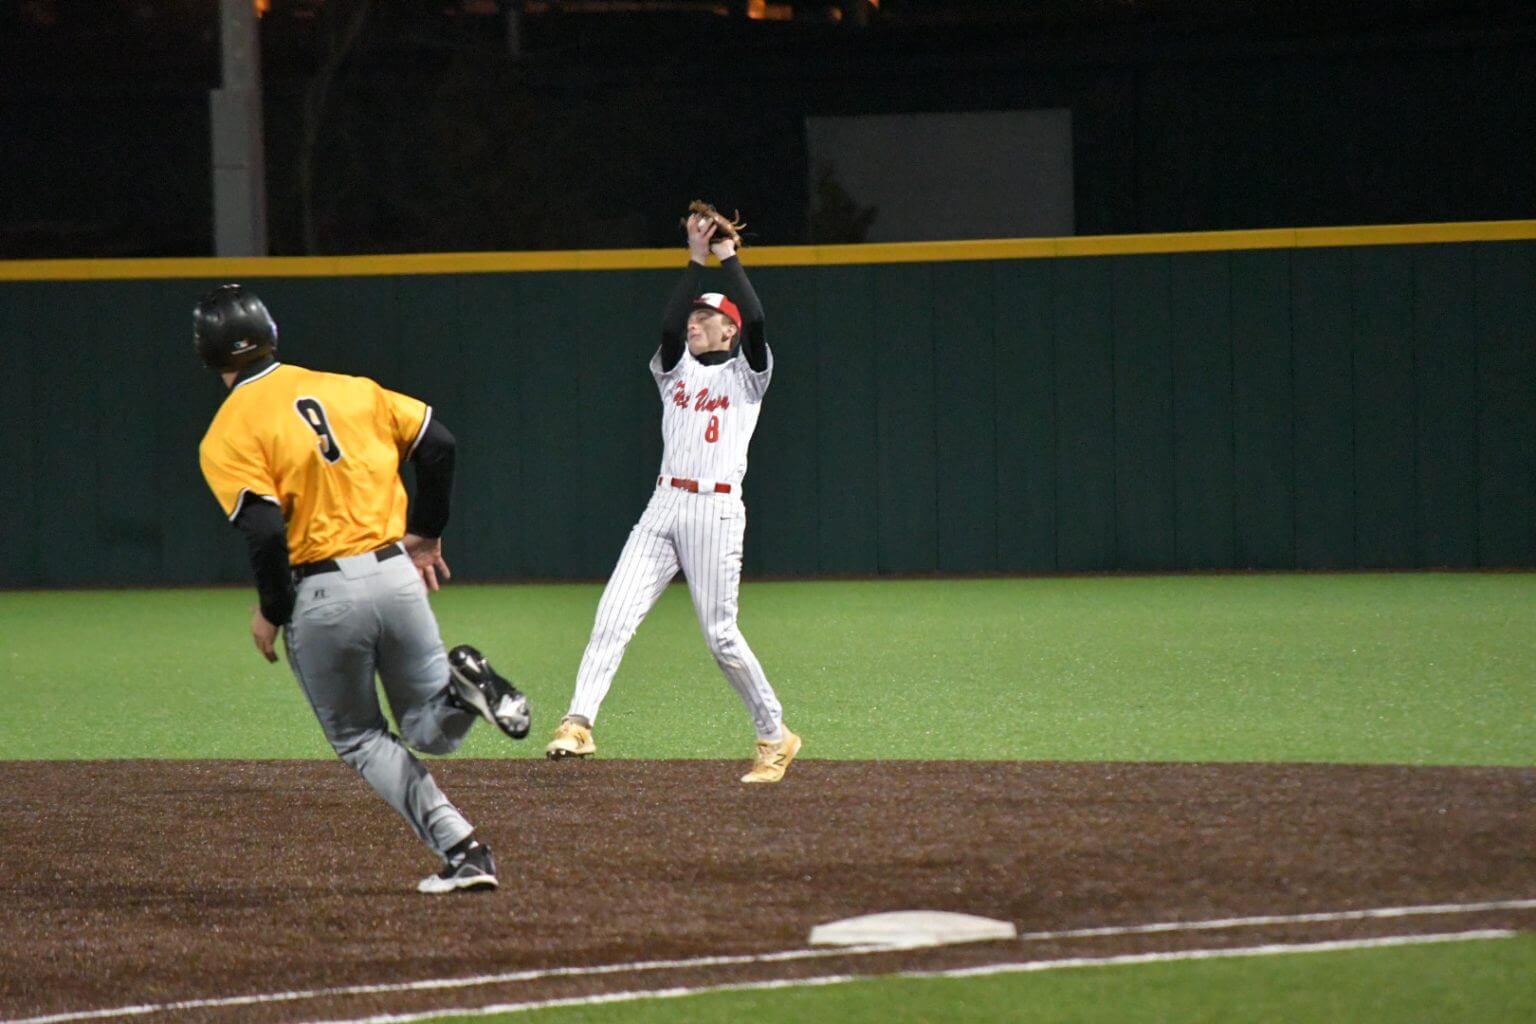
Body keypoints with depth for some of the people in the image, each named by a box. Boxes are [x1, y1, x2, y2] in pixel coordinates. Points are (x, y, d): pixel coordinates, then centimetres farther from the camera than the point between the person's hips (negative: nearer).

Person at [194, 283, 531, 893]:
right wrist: (426, 534, 20)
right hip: (397, 573, 4)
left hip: (320, 596, -4)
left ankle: (461, 850, -3)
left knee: (359, 738, 16)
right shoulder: (350, 389, 10)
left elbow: (266, 530, -17)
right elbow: (436, 442, 8)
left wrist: (271, 613, -3)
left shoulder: (227, 436, -6)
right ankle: (459, 683, -19)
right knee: (433, 733, 18)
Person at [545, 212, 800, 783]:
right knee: (614, 616, -12)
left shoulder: (745, 374, 7)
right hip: (663, 508, 5)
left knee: (720, 635, -5)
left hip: (716, 511, -5)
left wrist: (728, 258, -4)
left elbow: (755, 320, -11)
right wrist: (695, 261, -5)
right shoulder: (675, 370, 18)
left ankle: (775, 736, 11)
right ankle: (578, 725, -21)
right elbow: (669, 325, -2)